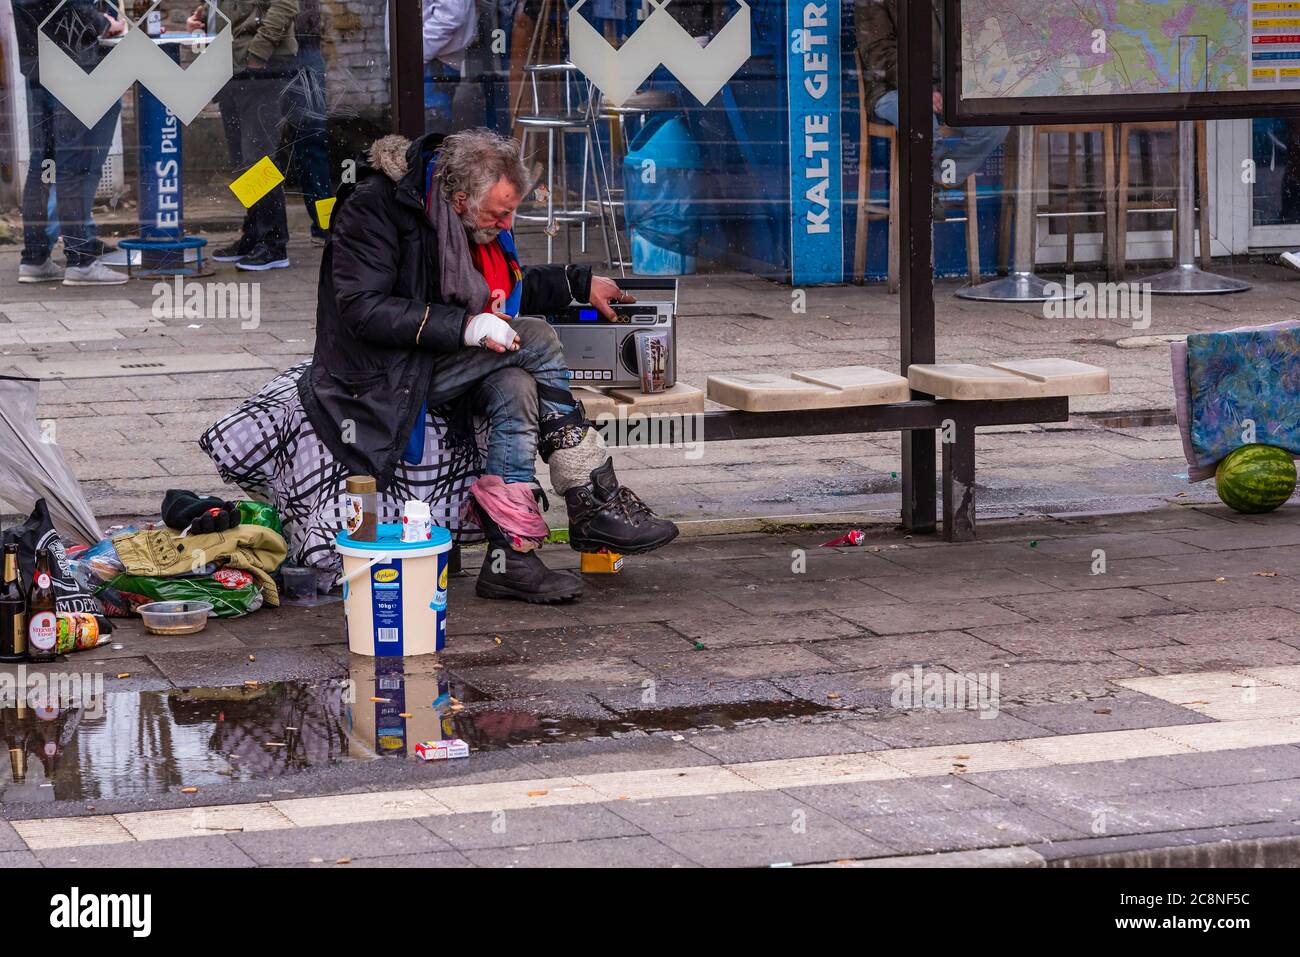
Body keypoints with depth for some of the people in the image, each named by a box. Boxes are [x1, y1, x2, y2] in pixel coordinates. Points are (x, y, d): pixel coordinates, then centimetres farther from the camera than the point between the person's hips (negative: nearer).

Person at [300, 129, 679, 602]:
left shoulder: (480, 223, 8)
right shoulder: (375, 209, -18)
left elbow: (509, 291, 26)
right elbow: (361, 309, -26)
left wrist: (580, 283, 15)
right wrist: (464, 326, -30)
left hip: (442, 366, 8)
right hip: (383, 375, -8)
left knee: (516, 389, -25)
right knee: (537, 340, -19)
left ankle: (511, 554, -28)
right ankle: (598, 507, -14)